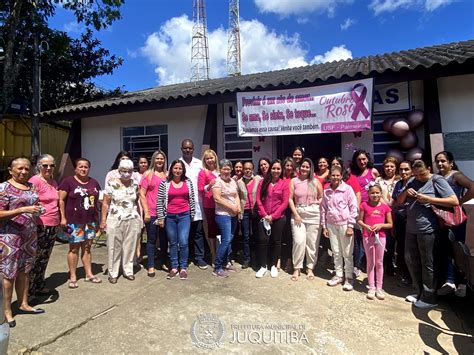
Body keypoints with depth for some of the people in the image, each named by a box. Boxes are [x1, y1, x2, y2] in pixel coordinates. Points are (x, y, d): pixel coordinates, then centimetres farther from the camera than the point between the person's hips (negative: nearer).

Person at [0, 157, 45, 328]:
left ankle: (23, 304, 27)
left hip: (30, 235, 6)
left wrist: (38, 210, 1)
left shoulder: (31, 187, 10)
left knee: (24, 271, 15)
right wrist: (23, 210, -25)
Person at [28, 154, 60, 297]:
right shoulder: (35, 181, -10)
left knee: (44, 258, 17)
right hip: (40, 226, -8)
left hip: (53, 226, 8)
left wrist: (59, 220, 20)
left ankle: (39, 285, 29)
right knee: (35, 258, 0)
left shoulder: (53, 182, 13)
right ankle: (29, 291, 13)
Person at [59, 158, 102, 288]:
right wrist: (63, 217, -12)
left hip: (90, 221, 5)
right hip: (74, 221, -4)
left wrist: (97, 219, 14)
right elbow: (61, 200, -6)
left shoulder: (94, 183, 10)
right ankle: (73, 277, 16)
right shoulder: (68, 181, -5)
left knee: (87, 248, 12)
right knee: (74, 248, 4)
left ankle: (89, 274, 21)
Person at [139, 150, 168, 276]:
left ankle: (163, 262, 29)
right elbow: (142, 195, -3)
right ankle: (150, 266, 19)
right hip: (151, 213, -3)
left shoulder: (167, 174, 7)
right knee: (152, 239, 7)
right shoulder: (148, 174, -1)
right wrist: (146, 212, -9)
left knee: (164, 238, 12)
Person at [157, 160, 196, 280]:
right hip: (170, 217, 0)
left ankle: (183, 268, 12)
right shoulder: (165, 183, -2)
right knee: (173, 243, 11)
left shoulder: (188, 182, 2)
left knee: (183, 242, -5)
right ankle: (174, 267, 23)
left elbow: (192, 200, 5)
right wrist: (160, 217, -2)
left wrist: (192, 214, 5)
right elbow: (159, 201, -1)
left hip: (184, 216, 0)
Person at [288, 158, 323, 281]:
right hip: (298, 214, -1)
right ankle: (297, 268, 11)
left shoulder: (315, 181, 5)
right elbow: (290, 199, 0)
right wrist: (296, 214, -6)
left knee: (312, 242, 5)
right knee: (298, 241, -6)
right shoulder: (294, 181, 4)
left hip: (314, 215, 1)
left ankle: (310, 268, 22)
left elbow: (321, 197, 10)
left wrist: (319, 207, -4)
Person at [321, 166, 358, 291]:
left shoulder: (347, 188, -7)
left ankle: (349, 278, 16)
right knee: (336, 252, 12)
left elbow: (353, 207, -7)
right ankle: (338, 275, 25)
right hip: (331, 225, 4)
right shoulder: (326, 191, 5)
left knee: (347, 253, 3)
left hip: (344, 224, -4)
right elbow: (323, 209, 11)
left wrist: (350, 226, -10)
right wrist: (324, 226, 10)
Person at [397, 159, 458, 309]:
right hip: (411, 228, 7)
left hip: (428, 230, -7)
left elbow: (455, 201, -14)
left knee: (428, 264, 4)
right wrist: (405, 192, -4)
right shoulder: (411, 181, 13)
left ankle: (429, 298, 19)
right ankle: (420, 292, 31)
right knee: (410, 260, 15)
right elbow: (399, 201, 16)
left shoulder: (437, 181, -6)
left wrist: (429, 199, -19)